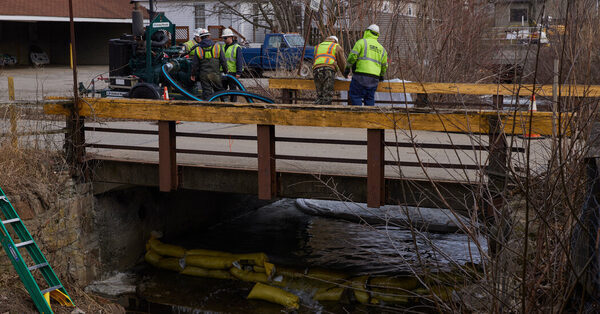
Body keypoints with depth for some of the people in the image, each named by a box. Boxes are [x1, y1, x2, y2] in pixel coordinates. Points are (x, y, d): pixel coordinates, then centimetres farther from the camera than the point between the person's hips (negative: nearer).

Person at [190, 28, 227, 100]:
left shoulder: (198, 49, -1)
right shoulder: (217, 47, -1)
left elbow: (194, 64, 2)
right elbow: (223, 61, 2)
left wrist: (193, 75, 15)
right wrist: (226, 72, 15)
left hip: (204, 75, 1)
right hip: (215, 74, 0)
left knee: (206, 93, 3)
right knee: (220, 91, 12)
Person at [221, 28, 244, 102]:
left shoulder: (237, 47, -8)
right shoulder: (223, 47, 14)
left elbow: (240, 61, -12)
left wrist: (238, 73, -17)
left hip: (233, 72, -7)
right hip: (224, 72, 7)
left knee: (233, 89, -1)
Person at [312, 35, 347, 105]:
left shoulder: (318, 46, 34)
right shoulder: (336, 47, 21)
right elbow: (342, 62, 18)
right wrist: (345, 75, 30)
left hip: (316, 69, 4)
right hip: (328, 69, -4)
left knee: (319, 95, 2)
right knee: (327, 95, -9)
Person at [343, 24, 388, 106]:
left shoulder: (362, 42, 2)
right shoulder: (381, 48, 20)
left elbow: (353, 55, -8)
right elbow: (384, 65, 24)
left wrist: (348, 67, 4)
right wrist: (382, 75, 40)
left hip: (361, 75, -6)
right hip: (374, 78, 6)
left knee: (355, 96, -2)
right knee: (370, 98, 10)